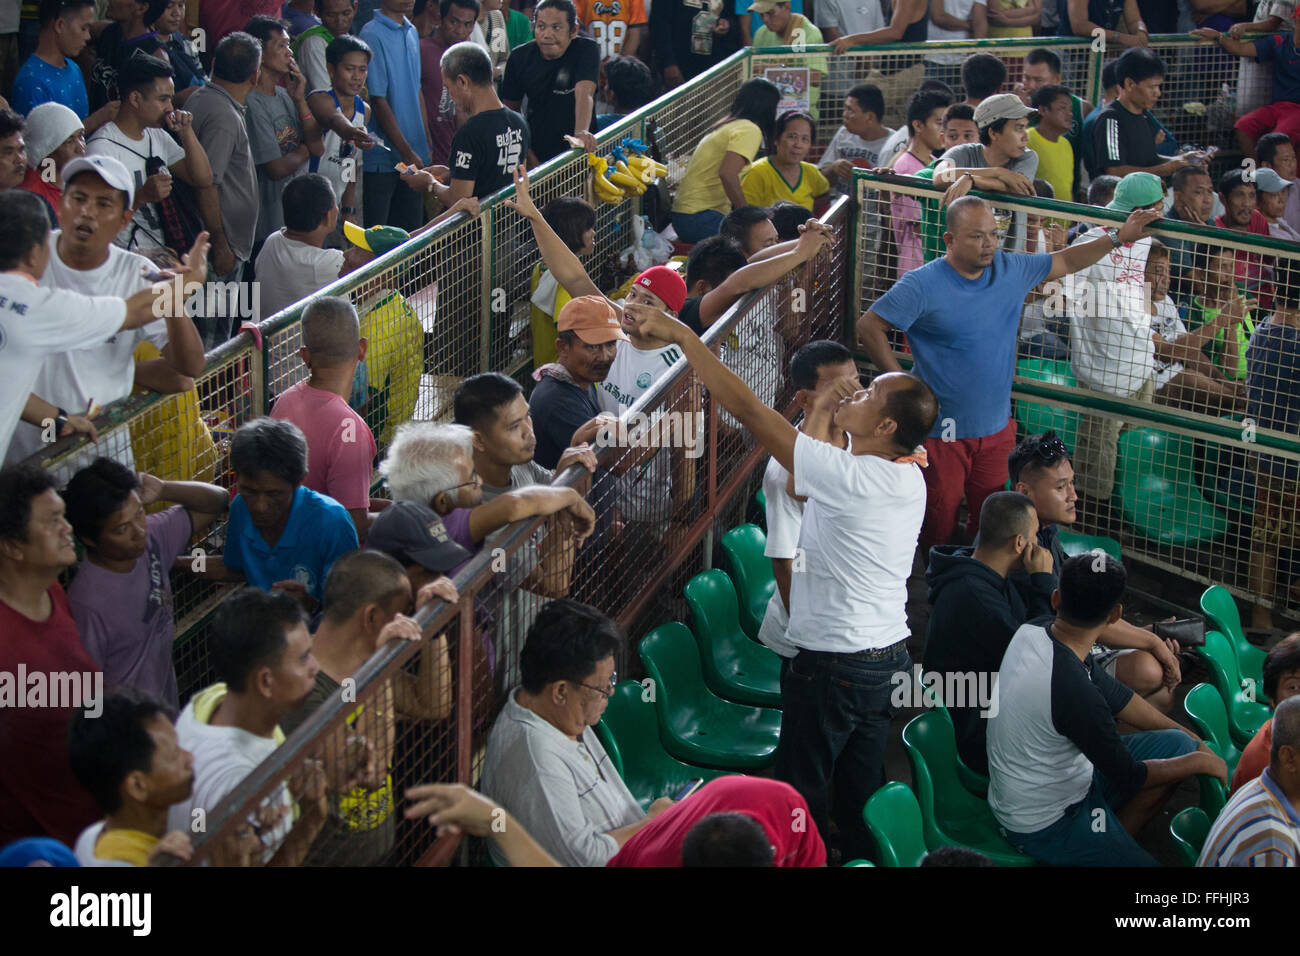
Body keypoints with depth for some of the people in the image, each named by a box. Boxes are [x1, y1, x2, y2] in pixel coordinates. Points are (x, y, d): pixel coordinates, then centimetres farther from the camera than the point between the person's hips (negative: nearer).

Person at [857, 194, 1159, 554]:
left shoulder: (1010, 269, 3)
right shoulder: (923, 285, -14)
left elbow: (1065, 262, 18)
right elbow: (869, 326, -10)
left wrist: (1118, 238, 11)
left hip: (996, 427, 5)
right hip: (941, 429, -5)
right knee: (940, 523, 1)